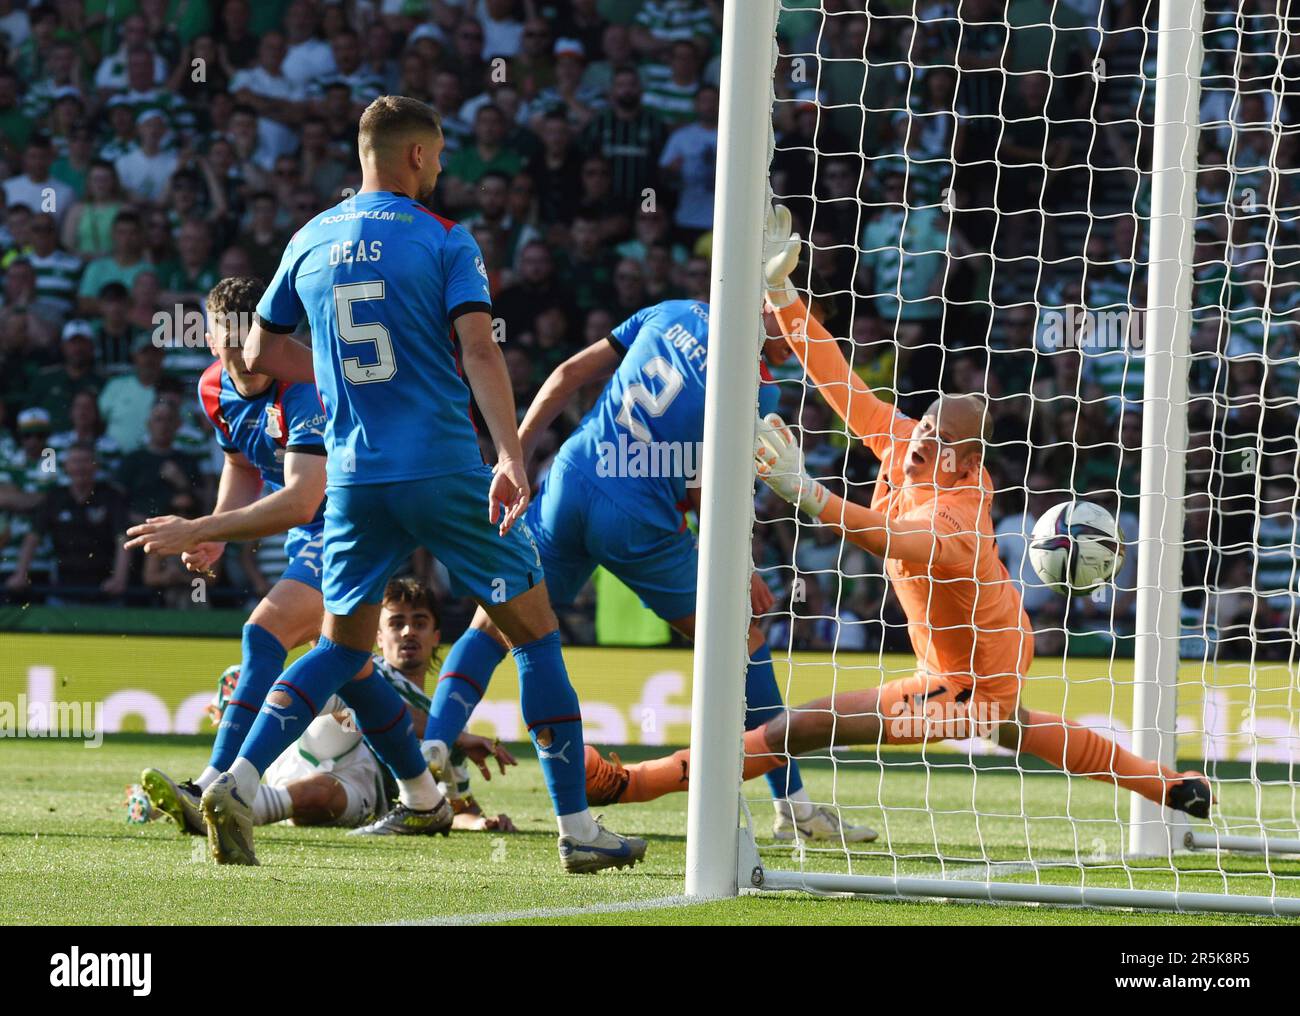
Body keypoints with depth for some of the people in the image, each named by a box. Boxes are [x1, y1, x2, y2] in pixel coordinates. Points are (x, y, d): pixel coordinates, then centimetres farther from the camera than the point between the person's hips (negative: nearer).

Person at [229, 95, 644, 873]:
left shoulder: (310, 243, 9)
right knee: (535, 633, 6)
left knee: (342, 648, 18)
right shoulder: (443, 240, -4)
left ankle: (237, 786, -3)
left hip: (354, 479, 5)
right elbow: (479, 349, -18)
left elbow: (261, 354, 17)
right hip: (445, 472, -5)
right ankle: (578, 828, 4)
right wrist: (511, 454, -27)